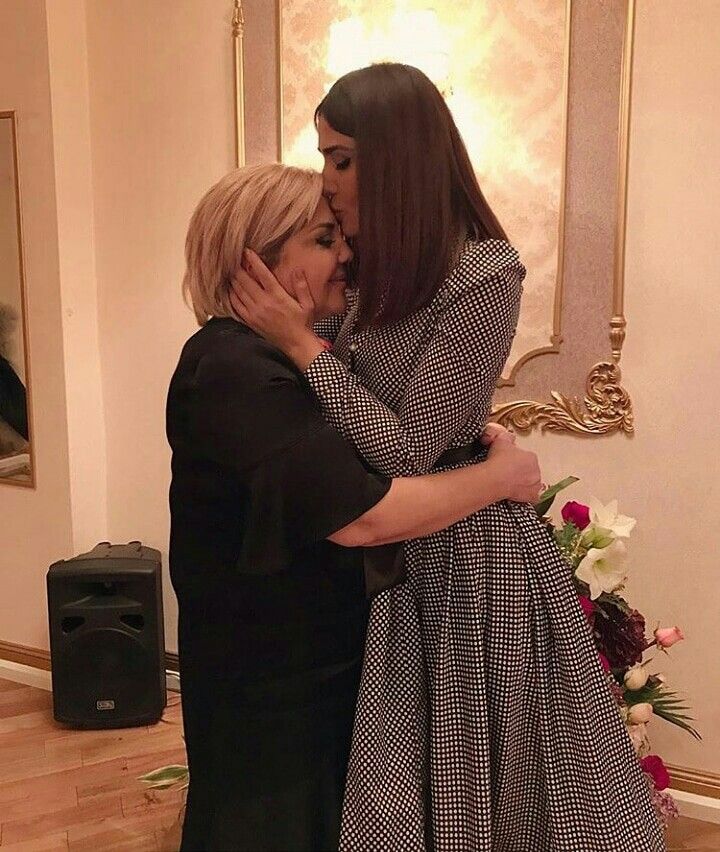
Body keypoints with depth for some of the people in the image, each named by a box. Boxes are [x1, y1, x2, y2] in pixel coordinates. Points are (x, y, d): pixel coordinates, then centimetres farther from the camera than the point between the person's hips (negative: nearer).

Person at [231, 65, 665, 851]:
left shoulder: (484, 276, -20)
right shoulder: (379, 269, 4)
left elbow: (407, 454, -22)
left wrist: (301, 344, -20)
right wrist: (294, 330, -5)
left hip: (461, 552, -7)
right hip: (386, 551, 7)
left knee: (466, 774, 13)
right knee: (395, 785, 21)